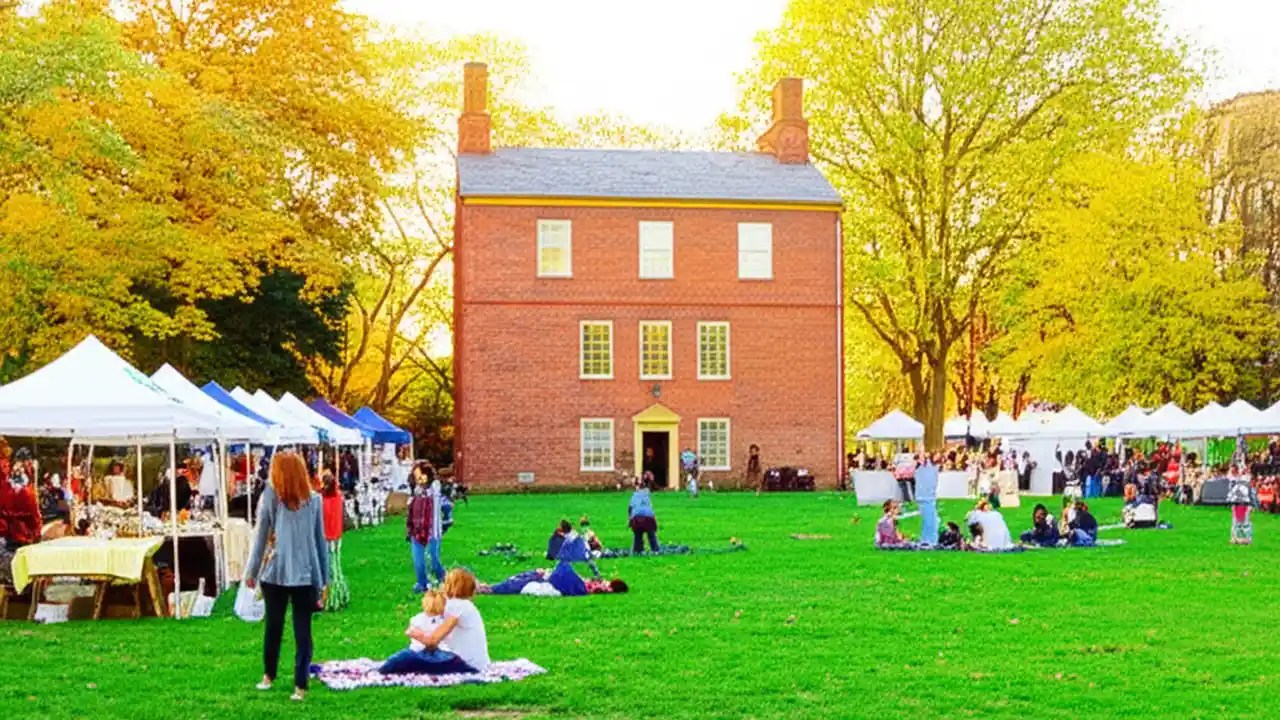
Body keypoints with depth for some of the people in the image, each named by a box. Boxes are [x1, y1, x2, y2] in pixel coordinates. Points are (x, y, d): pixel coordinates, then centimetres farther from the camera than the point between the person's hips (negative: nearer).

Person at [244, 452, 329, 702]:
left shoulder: (270, 496, -1)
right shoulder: (314, 499, 3)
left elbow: (261, 537, 1)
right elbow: (320, 540, 5)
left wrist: (252, 571, 9)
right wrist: (323, 577, 11)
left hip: (275, 572, 0)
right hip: (306, 574, 0)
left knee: (274, 626, 16)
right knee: (302, 630, 2)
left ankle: (268, 676, 31)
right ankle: (300, 686, -2)